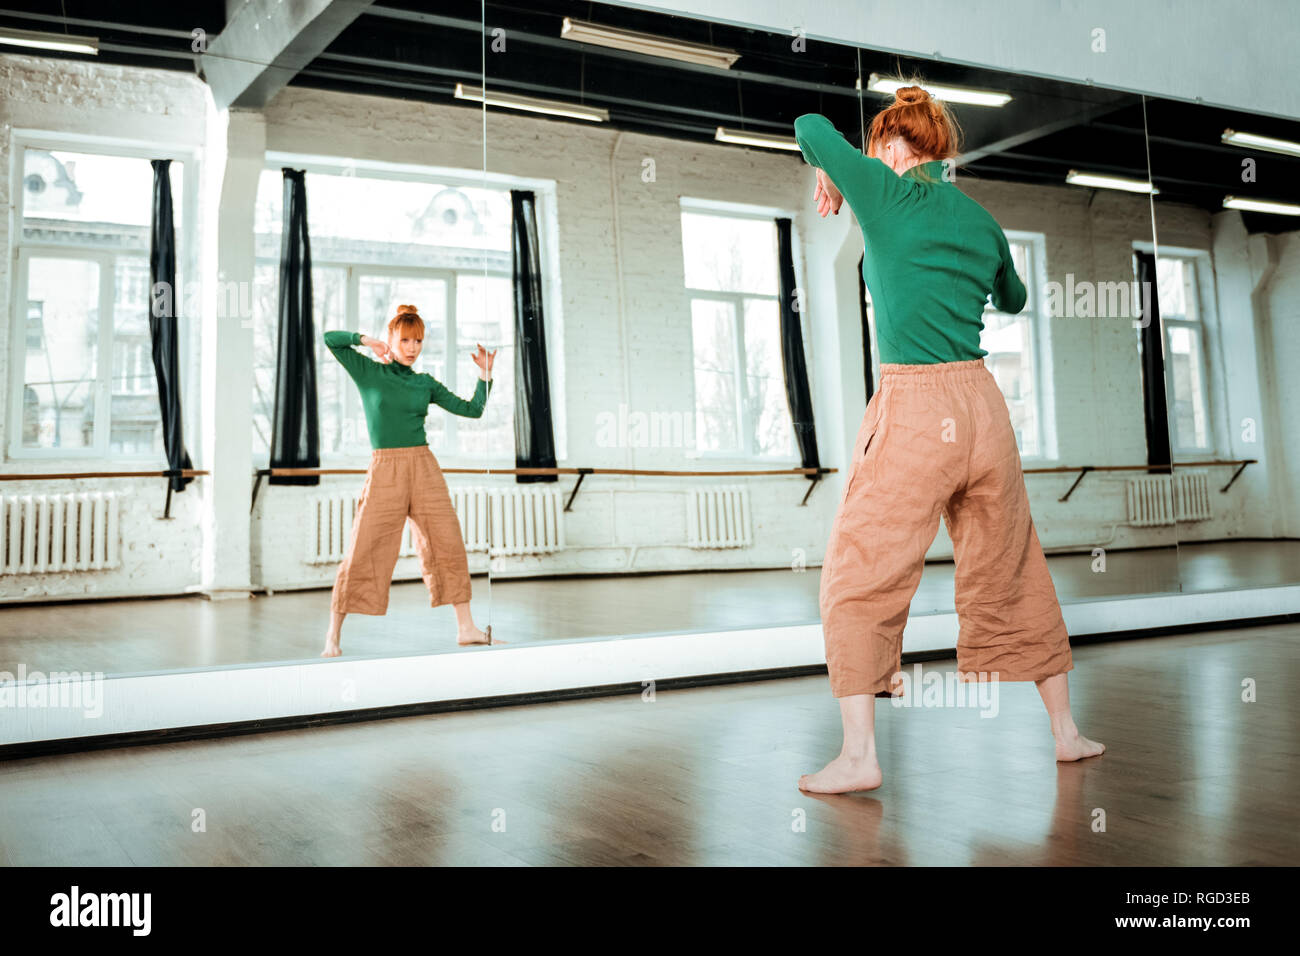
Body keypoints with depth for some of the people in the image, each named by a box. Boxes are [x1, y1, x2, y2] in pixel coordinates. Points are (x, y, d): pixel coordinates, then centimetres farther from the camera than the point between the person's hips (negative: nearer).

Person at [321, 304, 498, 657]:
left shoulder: (425, 383, 11)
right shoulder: (368, 372, 5)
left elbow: (472, 410, 10)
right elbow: (330, 339, -1)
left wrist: (486, 373, 1)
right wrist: (365, 340, -2)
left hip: (425, 467, 3)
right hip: (385, 469, -3)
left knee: (448, 545, 0)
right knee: (363, 552, -4)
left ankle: (466, 628, 8)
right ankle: (333, 635, 7)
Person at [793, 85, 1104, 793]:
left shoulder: (887, 196, -1)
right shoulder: (982, 222, 15)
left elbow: (809, 126, 7)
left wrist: (830, 177, 25)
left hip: (911, 408, -6)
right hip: (981, 404, 6)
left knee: (856, 581, 1)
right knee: (1012, 576, 17)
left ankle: (859, 754, -3)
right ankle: (1064, 729, 28)